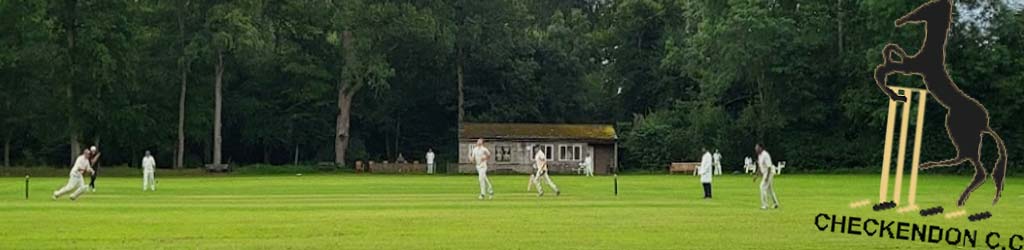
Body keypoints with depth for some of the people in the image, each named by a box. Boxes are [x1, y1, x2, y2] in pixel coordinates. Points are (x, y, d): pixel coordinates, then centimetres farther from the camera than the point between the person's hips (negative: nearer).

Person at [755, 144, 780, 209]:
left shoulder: (765, 155, -21)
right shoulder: (759, 155, 10)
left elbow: (769, 166, -24)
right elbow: (759, 166, 19)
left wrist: (767, 176, -28)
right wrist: (756, 175, 16)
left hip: (769, 173, -10)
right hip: (764, 173, 10)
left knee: (763, 187, -15)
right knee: (769, 189, 14)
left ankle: (764, 205, -14)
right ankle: (775, 203, 22)